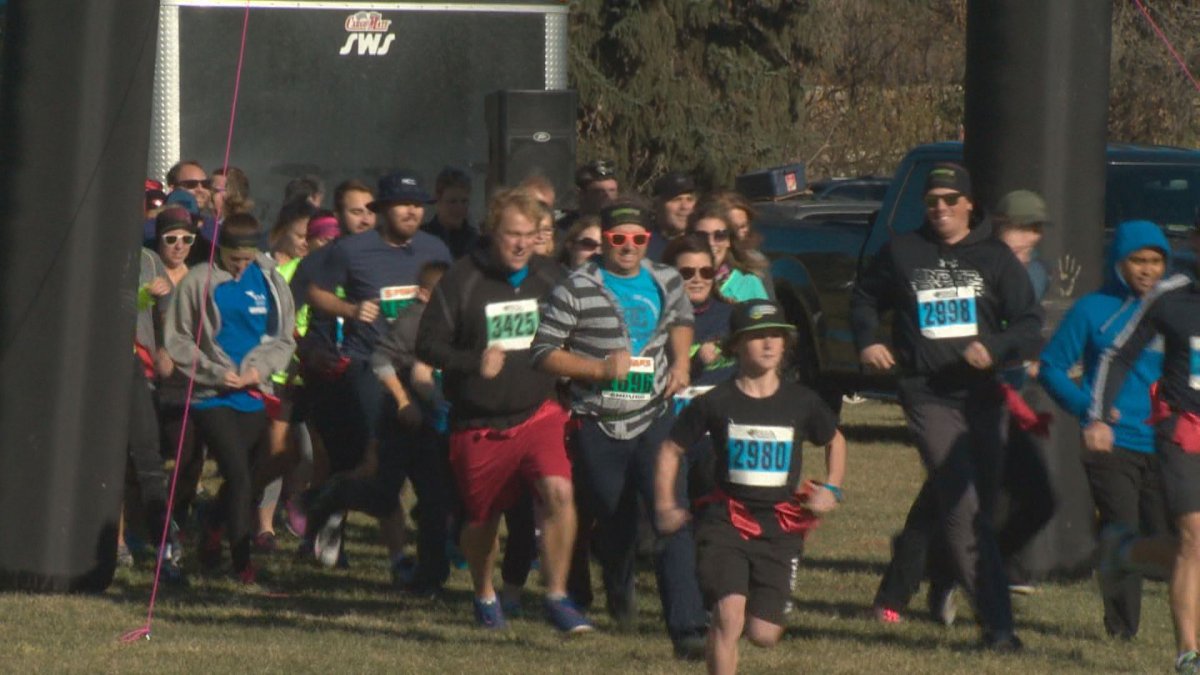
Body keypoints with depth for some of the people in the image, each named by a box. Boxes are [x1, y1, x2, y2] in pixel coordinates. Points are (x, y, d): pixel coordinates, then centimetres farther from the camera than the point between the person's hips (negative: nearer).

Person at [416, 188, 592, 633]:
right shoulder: (462, 281, -7)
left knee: (559, 492, -22)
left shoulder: (548, 277, 4)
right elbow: (428, 345, -8)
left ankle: (557, 597, -11)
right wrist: (474, 363, -22)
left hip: (537, 412, 1)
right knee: (481, 517, 11)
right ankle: (484, 595, 40)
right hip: (479, 425, -1)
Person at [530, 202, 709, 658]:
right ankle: (619, 587, 48)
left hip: (654, 420, 1)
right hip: (598, 427, -1)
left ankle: (686, 628, -20)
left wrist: (681, 362, 9)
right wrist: (601, 369, -18)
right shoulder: (576, 290, -8)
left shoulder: (666, 282, 6)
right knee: (614, 524, 12)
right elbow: (544, 353, -7)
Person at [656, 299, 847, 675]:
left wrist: (831, 489, 7)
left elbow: (835, 441, 21)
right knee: (728, 616, -21)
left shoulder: (801, 403, 2)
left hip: (779, 528, 2)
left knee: (763, 635, -1)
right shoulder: (715, 404, -3)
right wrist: (665, 506, 2)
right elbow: (671, 450, 9)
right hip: (725, 521, -2)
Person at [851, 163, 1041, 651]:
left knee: (980, 508, 9)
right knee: (963, 508, -15)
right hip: (929, 395, -3)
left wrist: (995, 348, -15)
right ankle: (997, 623, -21)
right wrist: (867, 341, 4)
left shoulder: (995, 258, 8)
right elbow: (865, 299, 23)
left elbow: (1029, 324, 4)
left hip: (983, 394, 3)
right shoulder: (901, 253, 9)